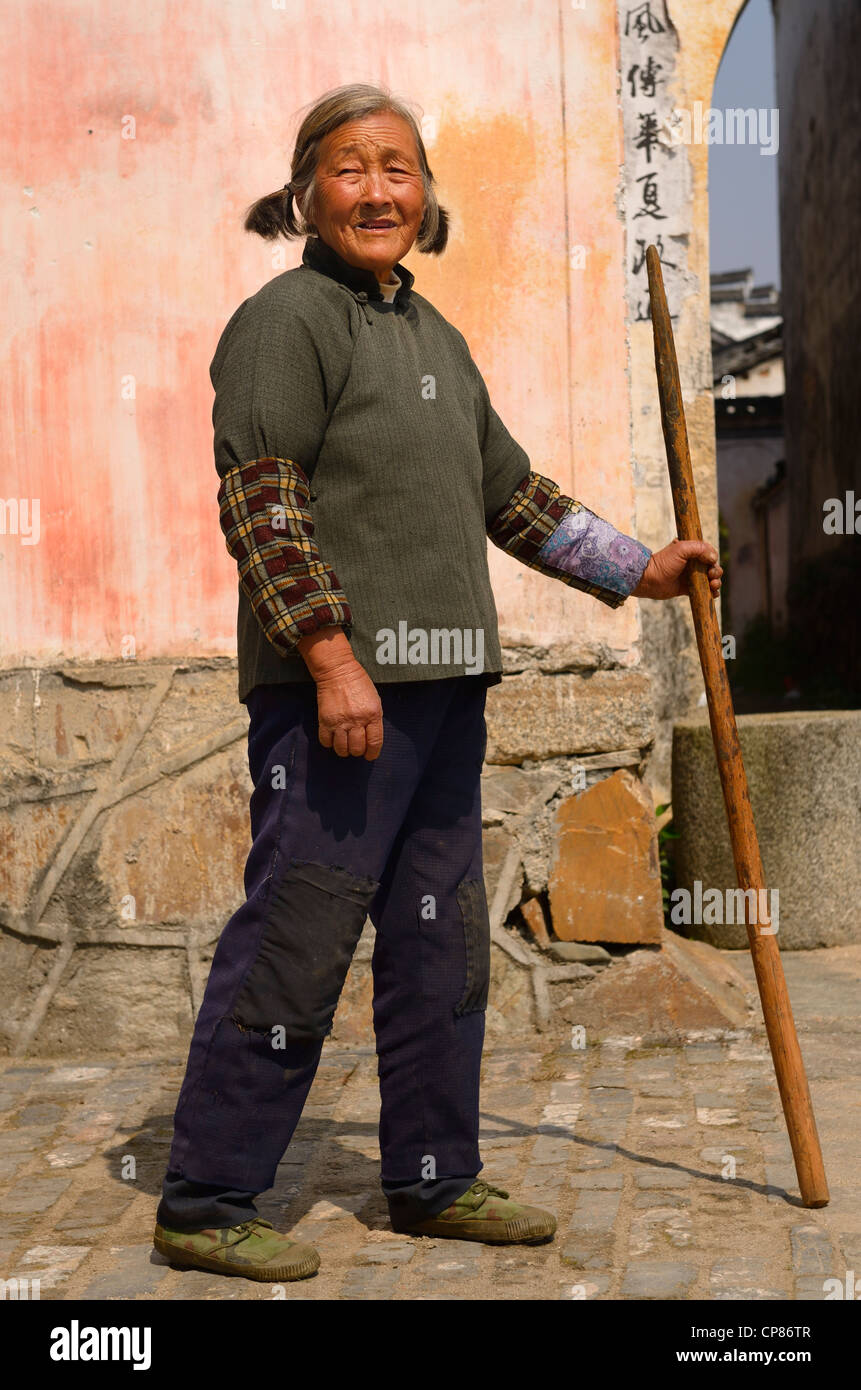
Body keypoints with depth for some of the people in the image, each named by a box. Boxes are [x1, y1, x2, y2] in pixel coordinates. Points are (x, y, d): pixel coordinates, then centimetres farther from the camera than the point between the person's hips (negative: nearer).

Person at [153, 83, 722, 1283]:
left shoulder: (436, 337, 21)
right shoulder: (287, 319, -4)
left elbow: (510, 493, 28)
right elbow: (259, 501, -14)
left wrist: (639, 569, 25)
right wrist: (331, 654, -21)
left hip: (443, 684, 9)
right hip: (333, 684, -8)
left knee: (442, 945, 13)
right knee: (294, 939, -7)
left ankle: (434, 1181, 26)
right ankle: (204, 1206, 5)